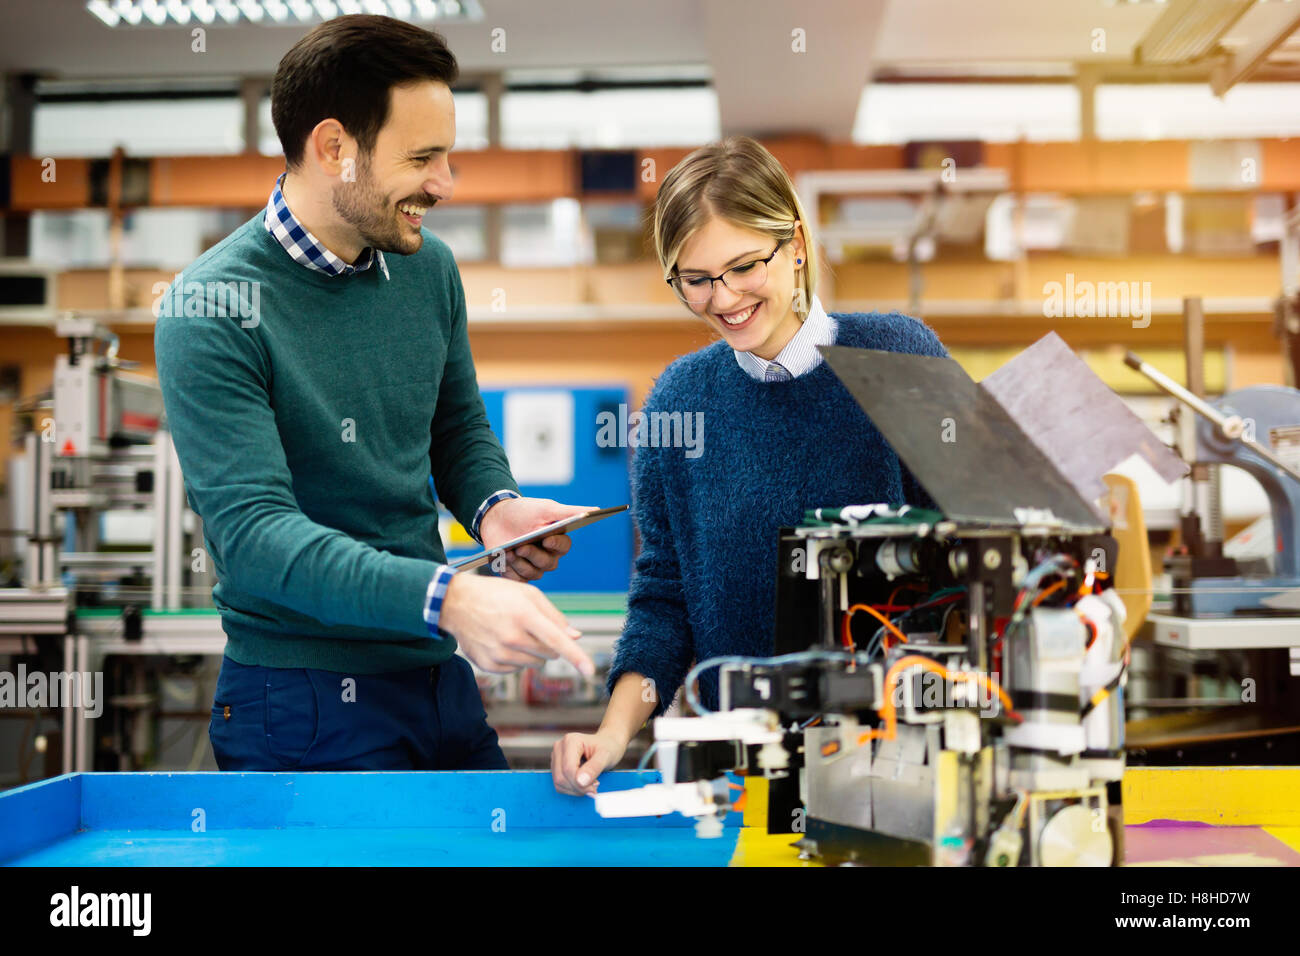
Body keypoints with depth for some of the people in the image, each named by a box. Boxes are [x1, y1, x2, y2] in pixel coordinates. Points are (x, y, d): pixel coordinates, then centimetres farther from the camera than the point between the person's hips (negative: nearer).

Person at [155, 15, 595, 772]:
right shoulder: (211, 311, -16)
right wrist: (447, 599, -37)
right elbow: (252, 531, -25)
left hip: (442, 679, 7)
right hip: (306, 703, -6)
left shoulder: (428, 268, 3)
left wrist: (494, 507, -5)